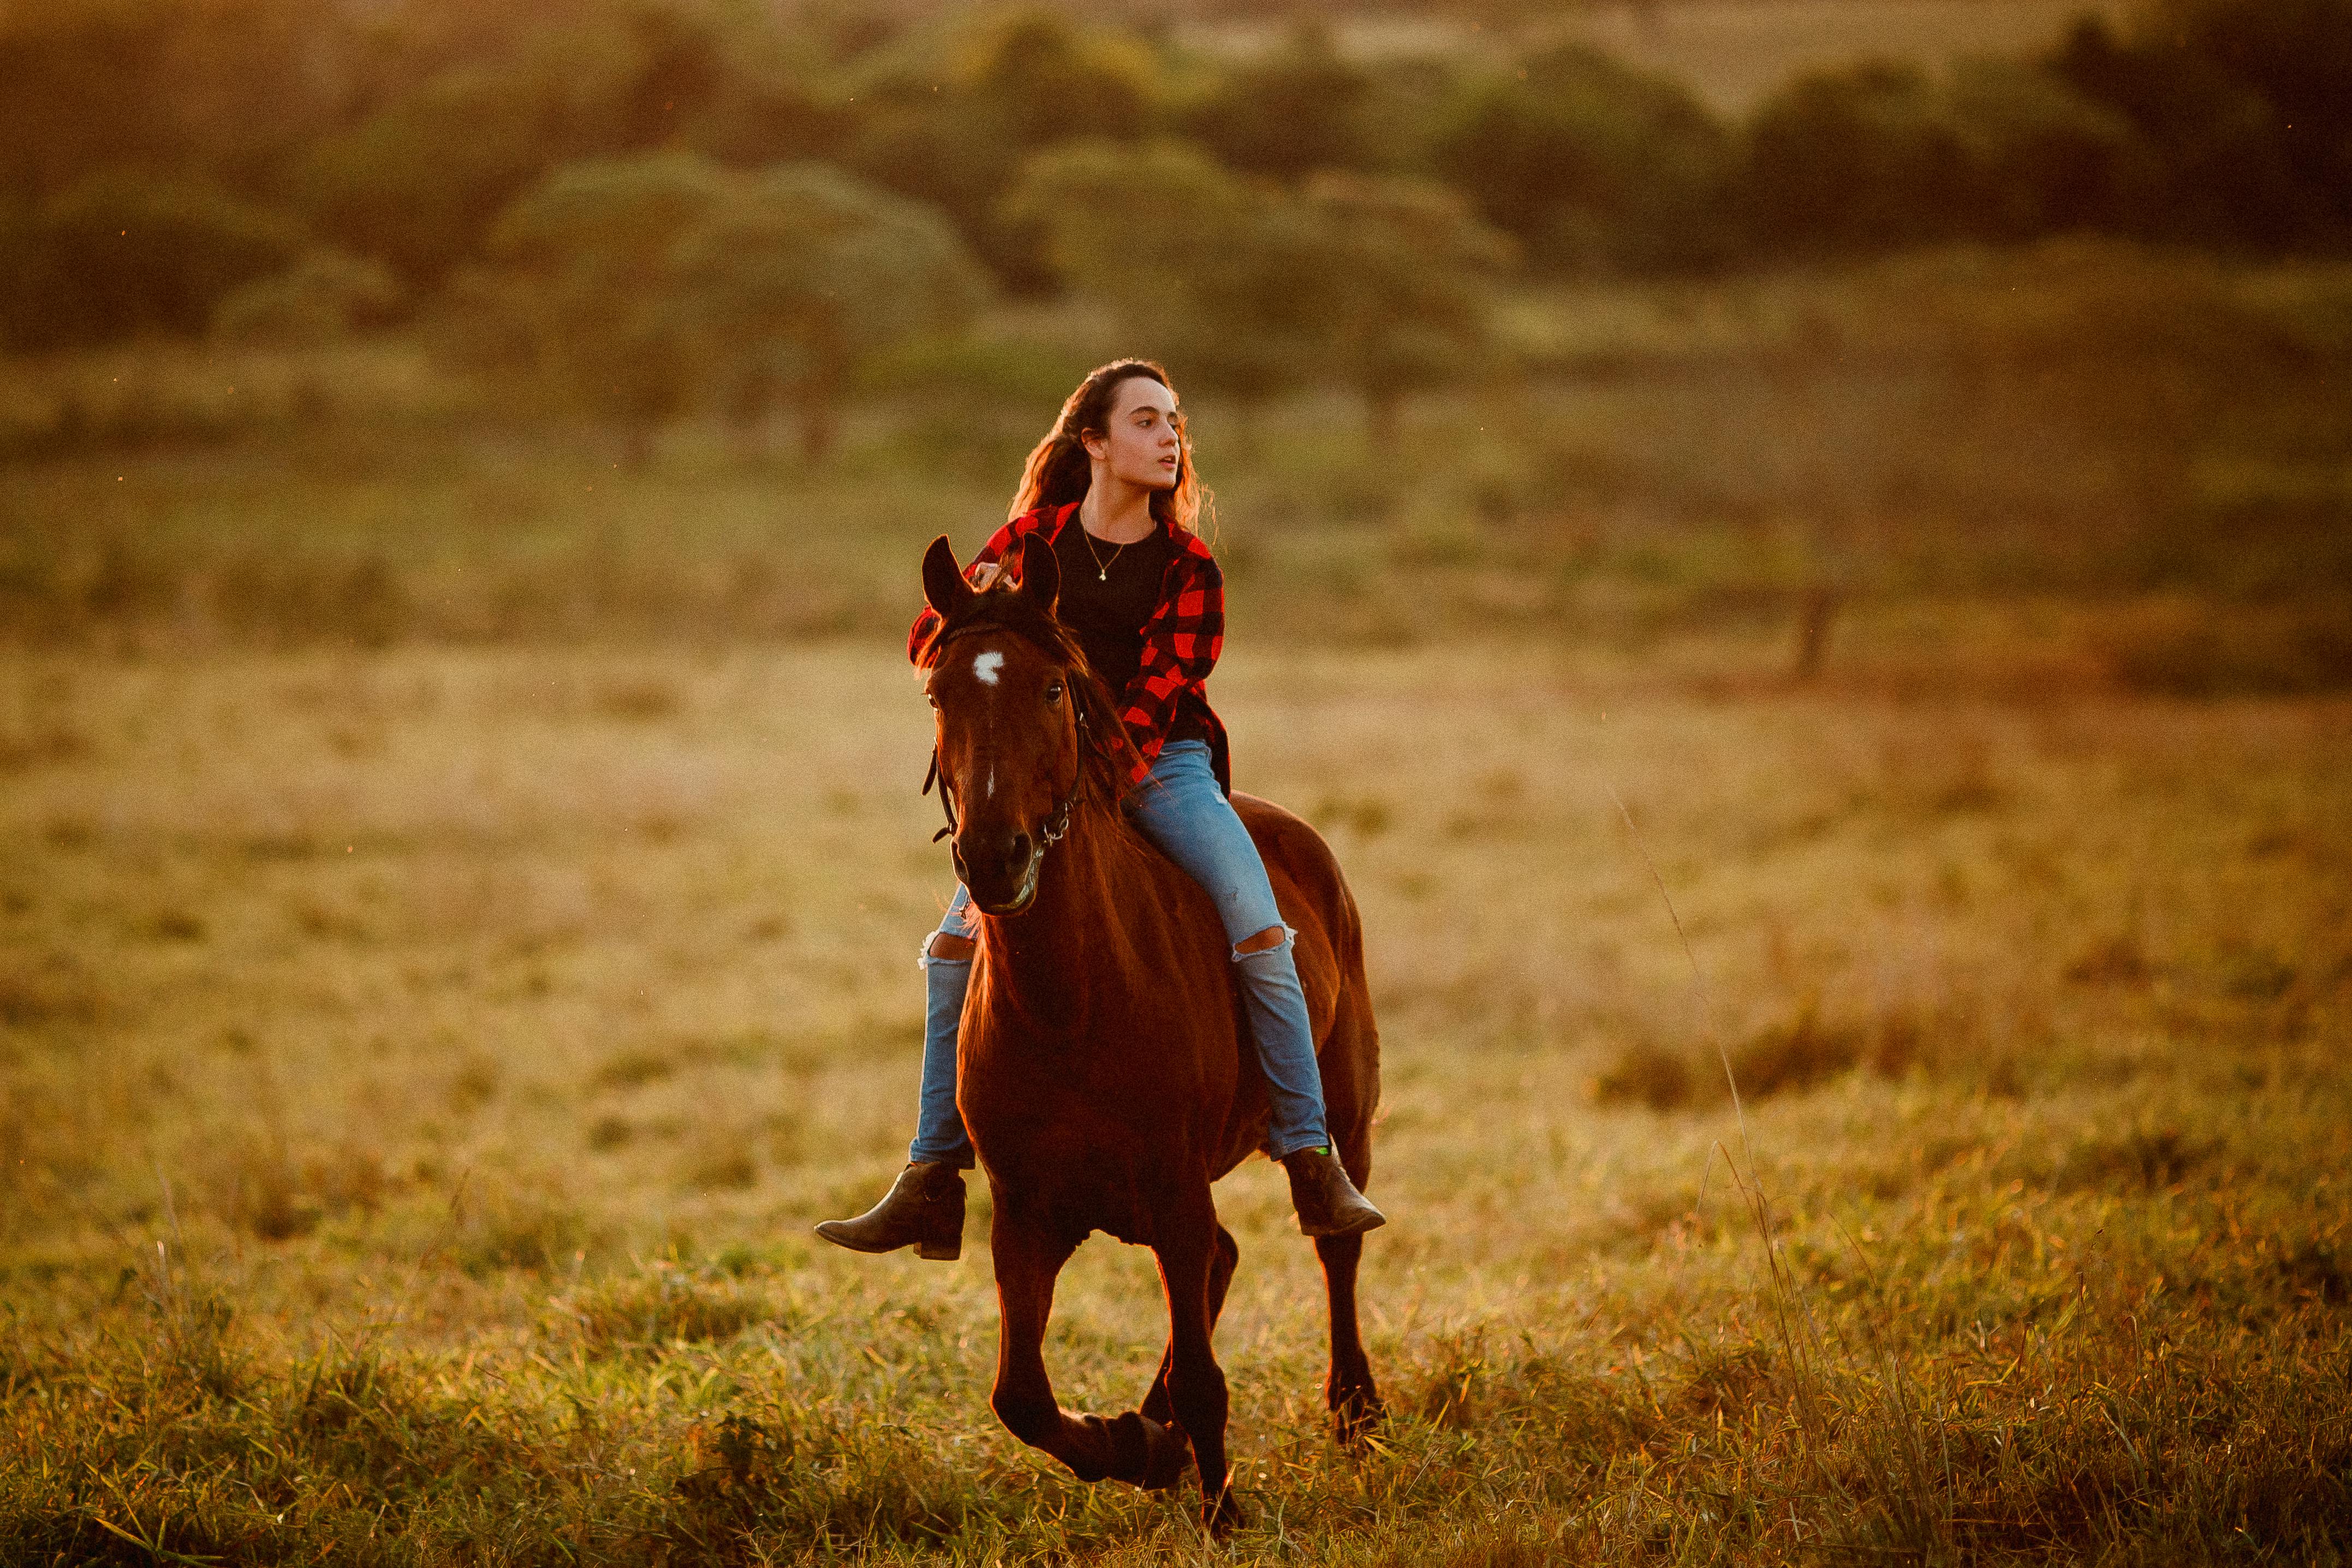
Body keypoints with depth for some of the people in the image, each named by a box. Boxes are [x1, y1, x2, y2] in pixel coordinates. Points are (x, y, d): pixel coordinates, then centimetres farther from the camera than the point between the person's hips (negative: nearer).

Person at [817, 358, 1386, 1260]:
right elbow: (927, 644, 6)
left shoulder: (1187, 567, 1)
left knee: (1262, 936, -21)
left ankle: (1314, 1167, -14)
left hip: (1163, 769, -1)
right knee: (954, 949, -12)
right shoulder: (1037, 538, 5)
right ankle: (930, 1188, -4)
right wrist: (970, 600, -17)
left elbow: (1161, 691, -10)